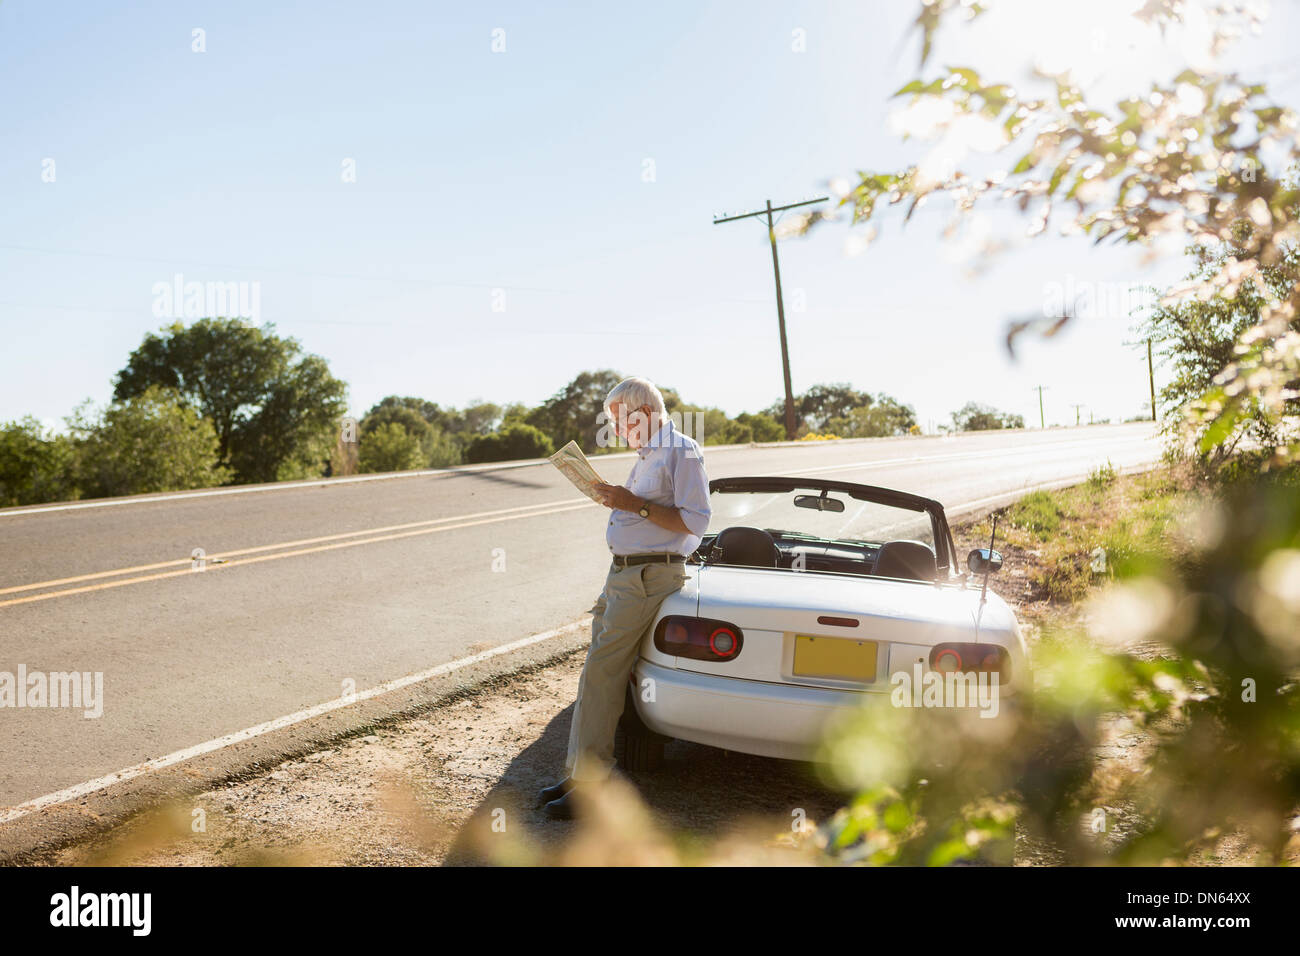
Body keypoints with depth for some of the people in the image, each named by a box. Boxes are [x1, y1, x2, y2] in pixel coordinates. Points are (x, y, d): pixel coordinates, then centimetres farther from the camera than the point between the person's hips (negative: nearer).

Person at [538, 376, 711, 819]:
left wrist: (636, 504, -19)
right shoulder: (648, 454, 21)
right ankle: (579, 771, 15)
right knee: (598, 672, 9)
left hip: (648, 576, -10)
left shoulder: (682, 451, -10)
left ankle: (589, 784, -3)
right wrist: (619, 500, 15)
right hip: (623, 571, 10)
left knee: (601, 672, -11)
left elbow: (695, 520, -18)